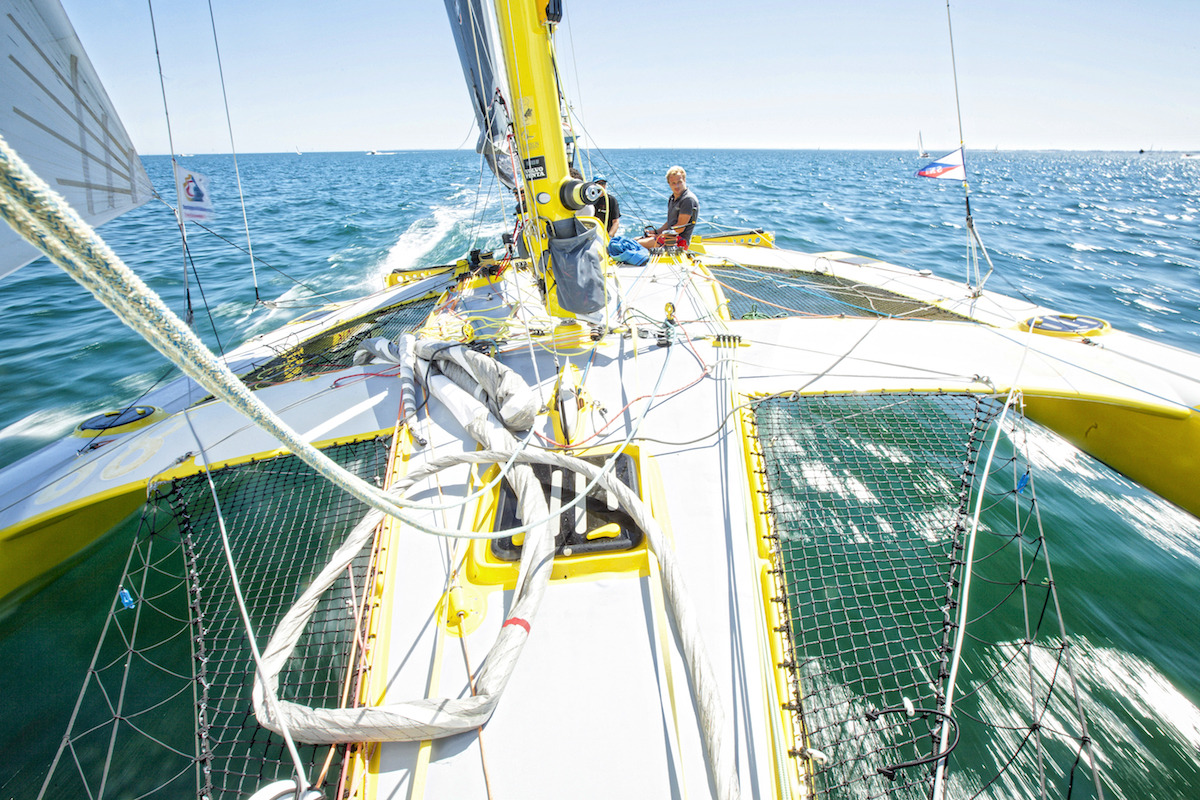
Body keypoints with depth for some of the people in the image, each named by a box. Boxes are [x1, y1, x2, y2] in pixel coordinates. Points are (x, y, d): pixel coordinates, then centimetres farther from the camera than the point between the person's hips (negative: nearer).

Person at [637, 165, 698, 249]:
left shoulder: (688, 199, -15)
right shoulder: (672, 198, 15)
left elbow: (680, 228, -19)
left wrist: (660, 235, -12)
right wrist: (656, 232, 8)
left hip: (680, 240, -10)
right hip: (671, 236, 10)